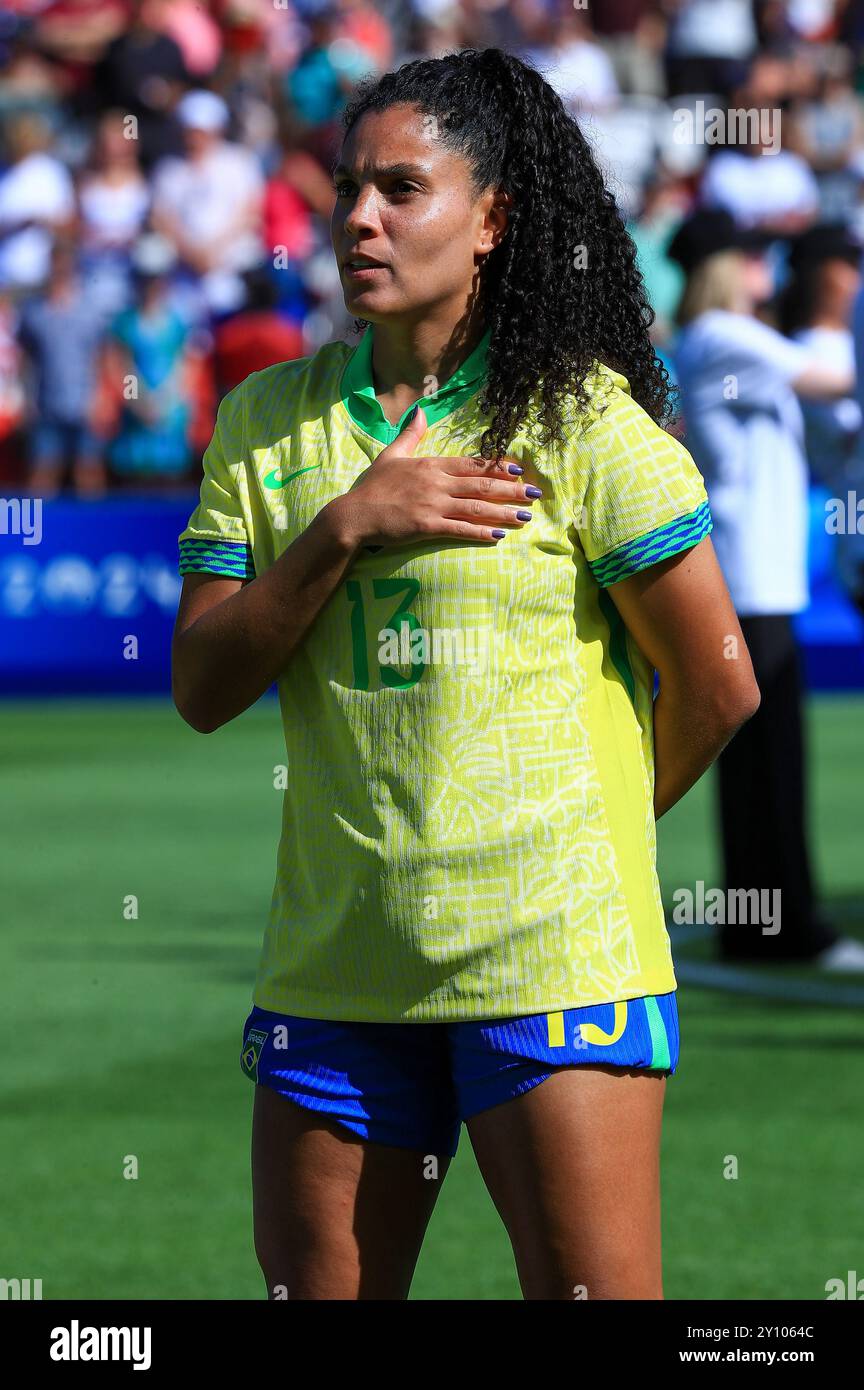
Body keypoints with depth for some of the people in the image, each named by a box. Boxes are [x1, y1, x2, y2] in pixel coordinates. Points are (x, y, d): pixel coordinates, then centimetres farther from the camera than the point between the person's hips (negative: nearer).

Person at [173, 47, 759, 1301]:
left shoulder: (582, 420, -2)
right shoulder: (267, 422, 10)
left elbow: (718, 687, 0)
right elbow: (202, 691, 4)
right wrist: (344, 528, -8)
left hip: (554, 957, -4)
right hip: (333, 963, 4)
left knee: (592, 1293, -8)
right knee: (310, 1290, 5)